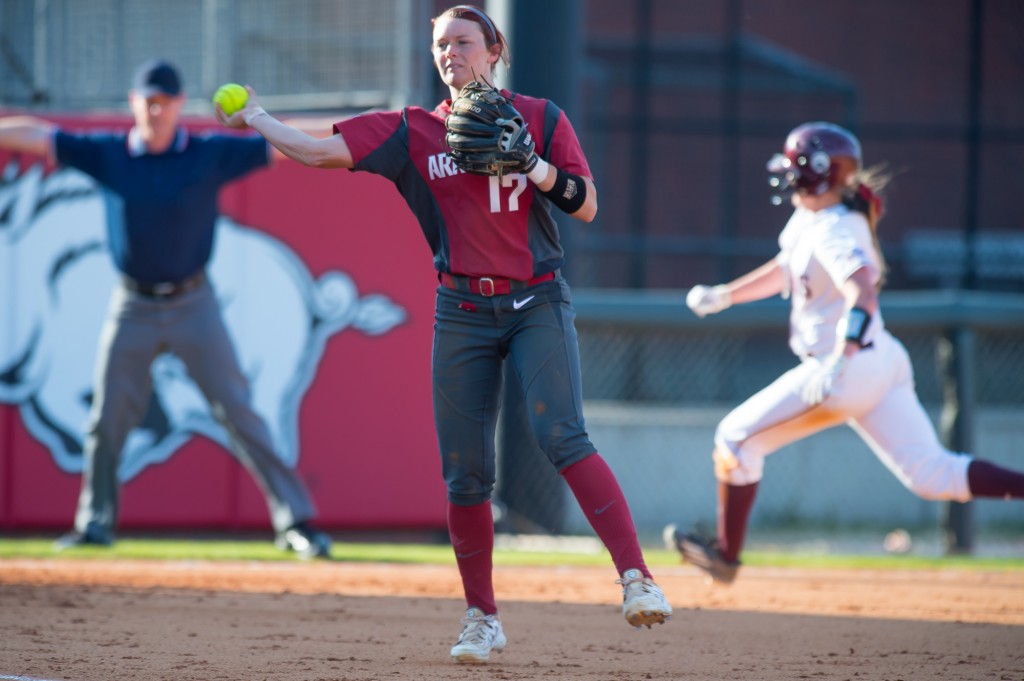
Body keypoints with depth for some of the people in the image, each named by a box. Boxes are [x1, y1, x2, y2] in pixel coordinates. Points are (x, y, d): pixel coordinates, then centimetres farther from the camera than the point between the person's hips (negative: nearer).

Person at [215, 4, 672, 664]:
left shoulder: (539, 118, 3)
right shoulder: (411, 132, 6)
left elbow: (586, 205, 0)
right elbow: (317, 151, 4)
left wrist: (537, 169, -16)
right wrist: (255, 119, 4)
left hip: (538, 303, -2)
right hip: (463, 311, 2)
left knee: (562, 437, -23)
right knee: (465, 474, 1)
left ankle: (636, 578, -28)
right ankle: (483, 618, 14)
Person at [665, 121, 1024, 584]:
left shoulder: (834, 232, -19)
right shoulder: (808, 219, 11)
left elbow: (863, 294, -34)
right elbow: (784, 270, 28)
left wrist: (838, 362, -45)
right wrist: (722, 296, 21)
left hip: (852, 368, -10)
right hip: (882, 365, 10)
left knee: (735, 438, 5)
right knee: (933, 475, 1)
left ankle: (725, 554, 16)